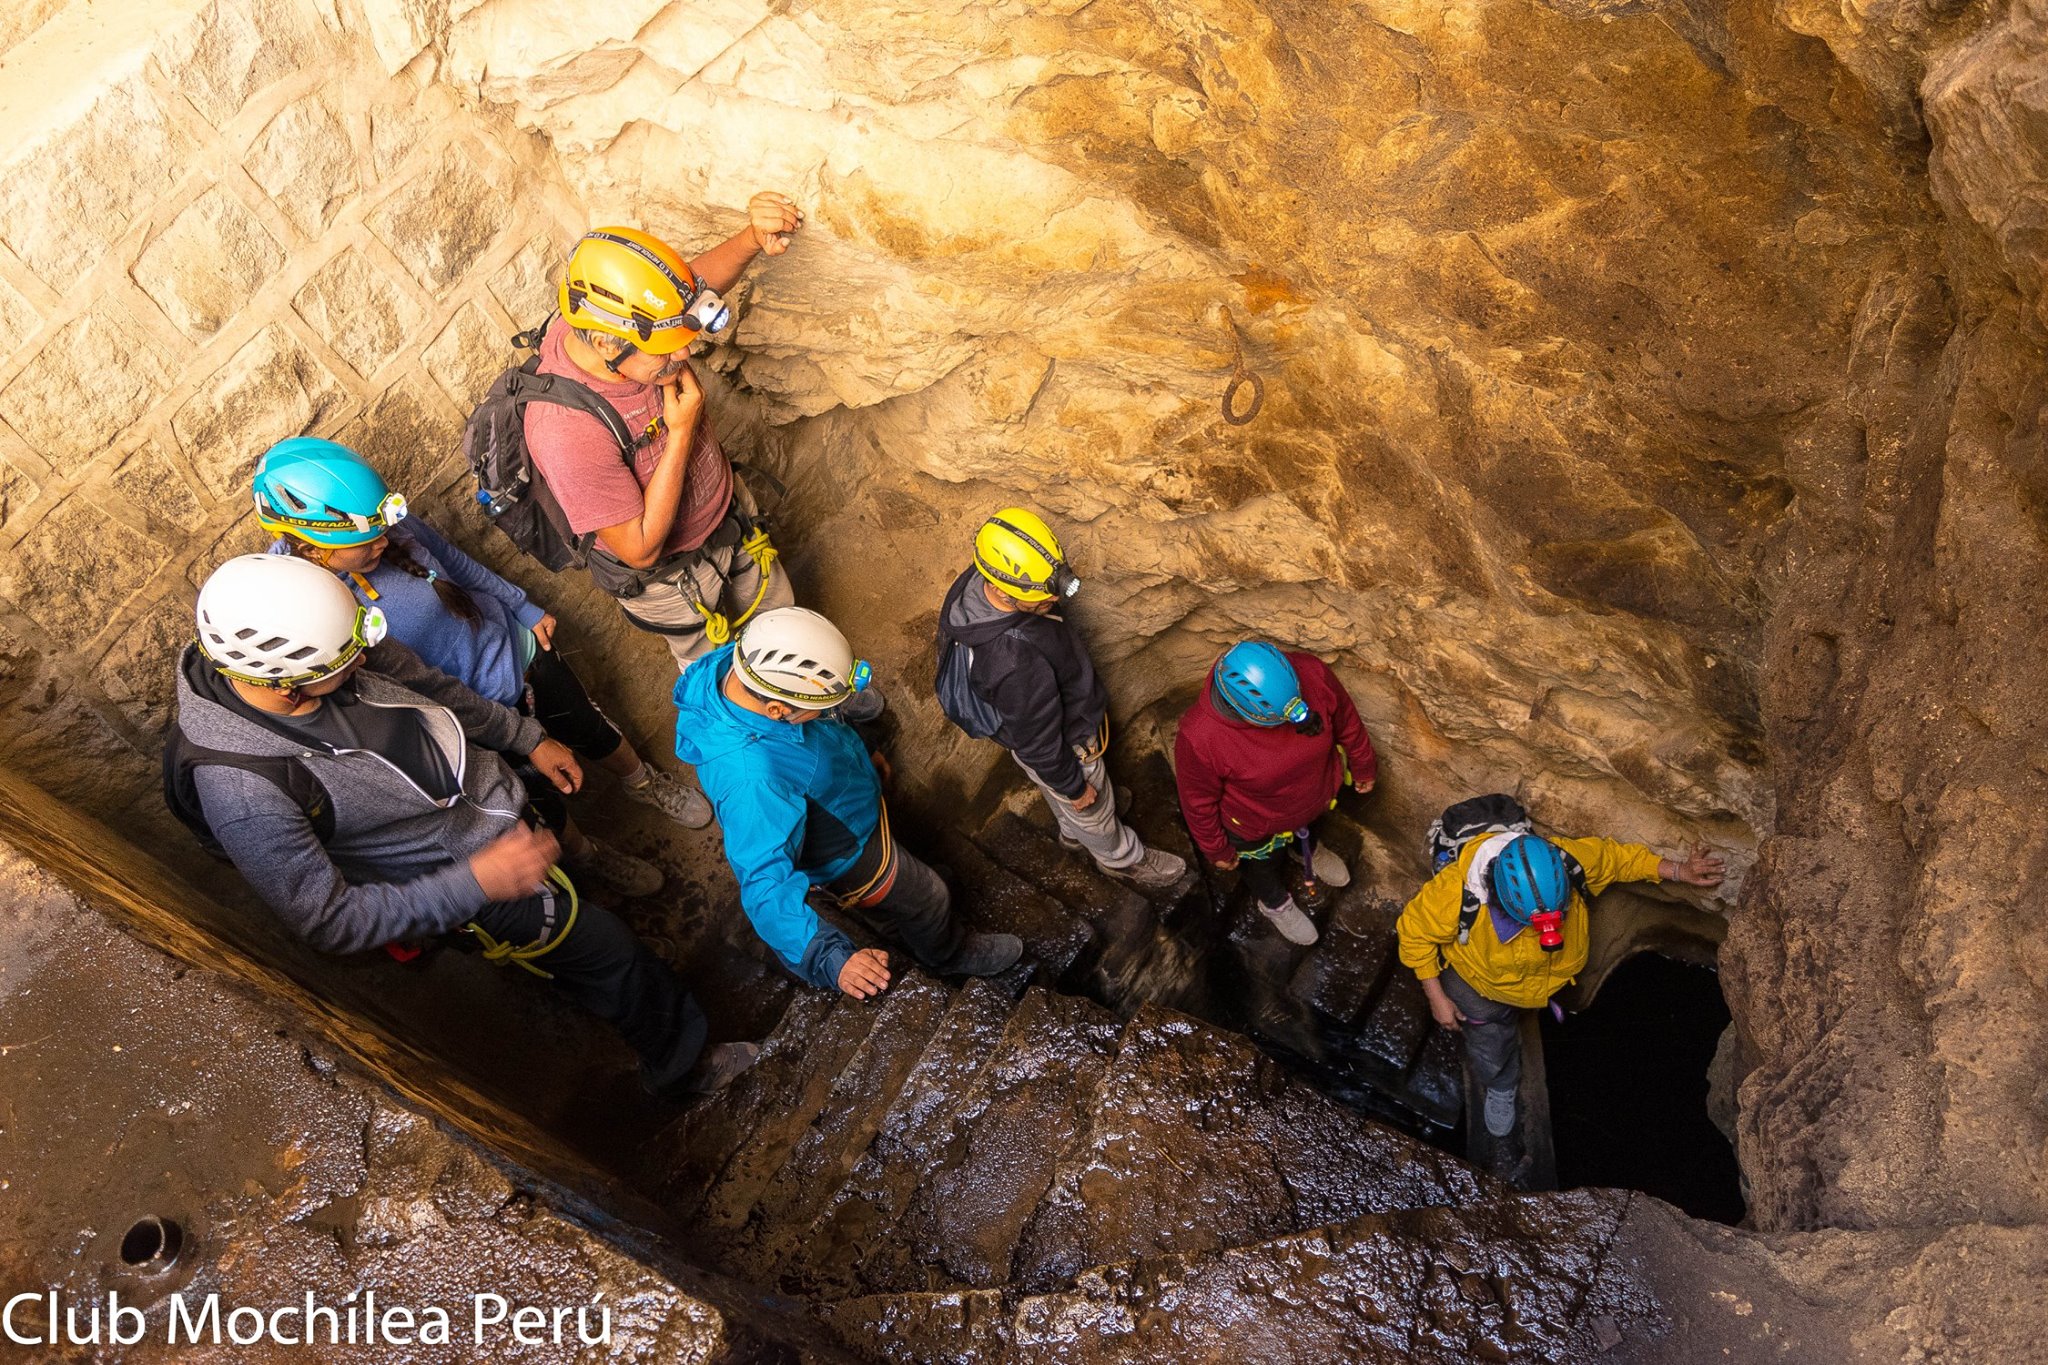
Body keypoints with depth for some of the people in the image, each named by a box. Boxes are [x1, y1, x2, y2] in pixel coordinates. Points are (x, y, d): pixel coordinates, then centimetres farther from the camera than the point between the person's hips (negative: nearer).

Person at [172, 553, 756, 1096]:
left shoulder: (310, 641, -20)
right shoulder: (245, 793, -37)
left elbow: (426, 684, 0)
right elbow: (328, 921, -27)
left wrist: (529, 738, 4)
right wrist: (474, 882, -33)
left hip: (492, 779, 6)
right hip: (457, 867, -5)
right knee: (611, 953, 7)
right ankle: (680, 1064, 31)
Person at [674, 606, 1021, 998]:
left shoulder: (742, 661, -23)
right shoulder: (751, 779, -49)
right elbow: (766, 881, -48)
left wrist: (862, 755, 14)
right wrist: (829, 958, -59)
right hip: (847, 855, -6)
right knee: (925, 902, 21)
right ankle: (951, 954, 52)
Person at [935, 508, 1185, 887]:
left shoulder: (980, 578, -25)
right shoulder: (1016, 661, -49)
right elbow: (1038, 742, -31)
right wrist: (1073, 786, -12)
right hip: (1060, 748, -7)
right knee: (1093, 811, 26)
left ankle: (1072, 831, 67)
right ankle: (1122, 858, 55)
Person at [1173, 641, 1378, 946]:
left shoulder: (1312, 674, -35)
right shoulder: (1199, 738, -43)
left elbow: (1346, 722, -13)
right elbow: (1199, 802, -22)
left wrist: (1364, 767, 4)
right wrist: (1217, 850, -6)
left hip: (1316, 795, 3)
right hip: (1258, 826, -3)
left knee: (1308, 828, 38)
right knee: (1265, 864, 31)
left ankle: (1308, 850, 73)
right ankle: (1275, 903, 64)